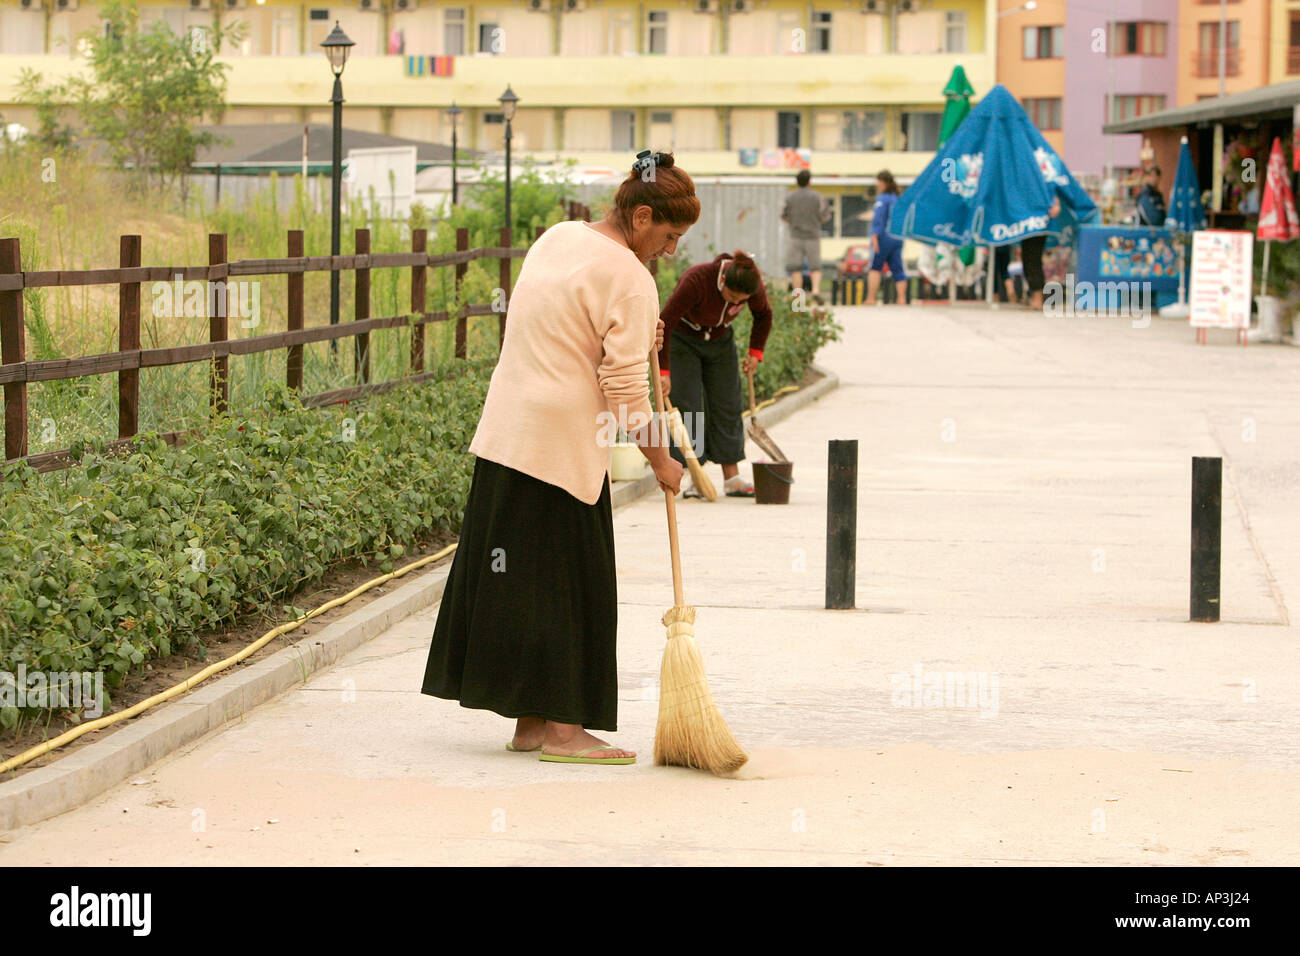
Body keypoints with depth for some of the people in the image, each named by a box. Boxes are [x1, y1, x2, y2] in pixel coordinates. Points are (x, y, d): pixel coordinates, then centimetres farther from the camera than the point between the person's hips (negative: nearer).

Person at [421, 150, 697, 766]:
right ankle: (563, 730, -1)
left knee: (513, 574, 10)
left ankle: (531, 721, 16)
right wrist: (660, 460, -4)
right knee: (565, 584, -3)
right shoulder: (629, 278, -13)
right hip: (563, 442, -9)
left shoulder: (557, 237, 13)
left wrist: (636, 341, 15)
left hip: (505, 432, 9)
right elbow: (625, 389, -15)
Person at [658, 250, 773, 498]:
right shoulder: (696, 280, -36)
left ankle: (732, 479, 5)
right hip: (682, 340, -5)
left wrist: (755, 352, -3)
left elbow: (763, 315, 3)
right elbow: (665, 321, -34)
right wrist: (662, 371, -35)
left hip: (719, 340, 5)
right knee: (687, 406, -12)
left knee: (727, 407, 1)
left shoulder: (752, 283, -21)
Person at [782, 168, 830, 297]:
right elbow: (824, 218, -1)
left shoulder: (790, 197, -1)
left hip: (796, 237, 0)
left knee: (795, 269, 3)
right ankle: (816, 291, -15)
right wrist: (827, 208, 20)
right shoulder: (816, 196, -4)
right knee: (815, 268, 6)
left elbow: (784, 218, 4)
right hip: (813, 236, 0)